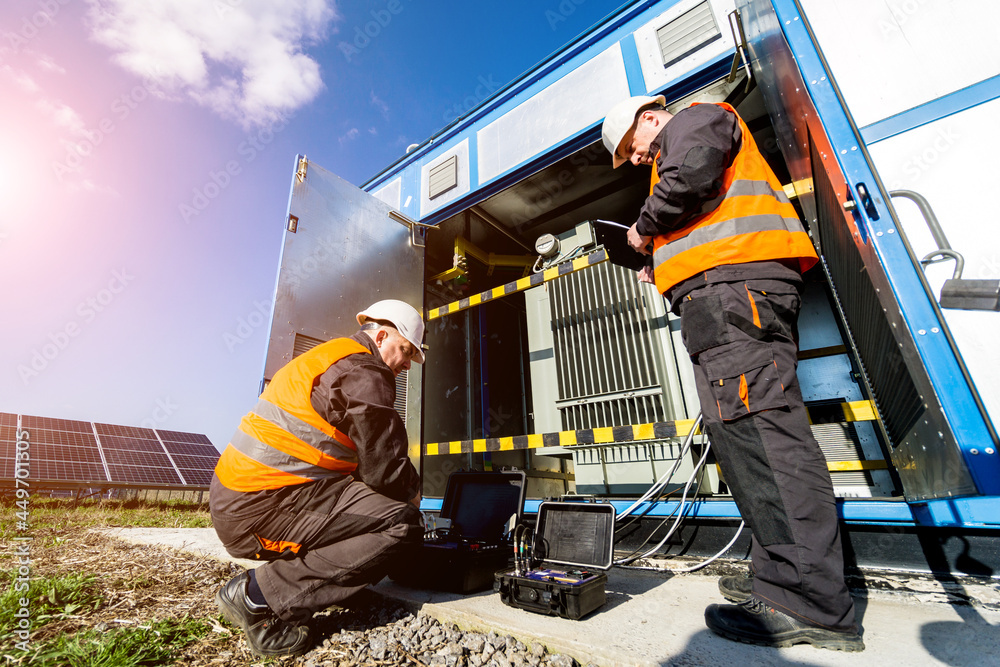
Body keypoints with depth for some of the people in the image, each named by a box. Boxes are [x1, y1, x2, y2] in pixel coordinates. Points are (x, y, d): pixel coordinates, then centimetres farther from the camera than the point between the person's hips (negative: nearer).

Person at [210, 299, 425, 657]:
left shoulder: (328, 361, 19)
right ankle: (258, 594, -9)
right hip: (260, 509, -10)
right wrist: (413, 491, 6)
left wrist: (404, 490, 16)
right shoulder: (363, 373, -13)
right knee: (401, 522, -16)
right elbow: (384, 469, -16)